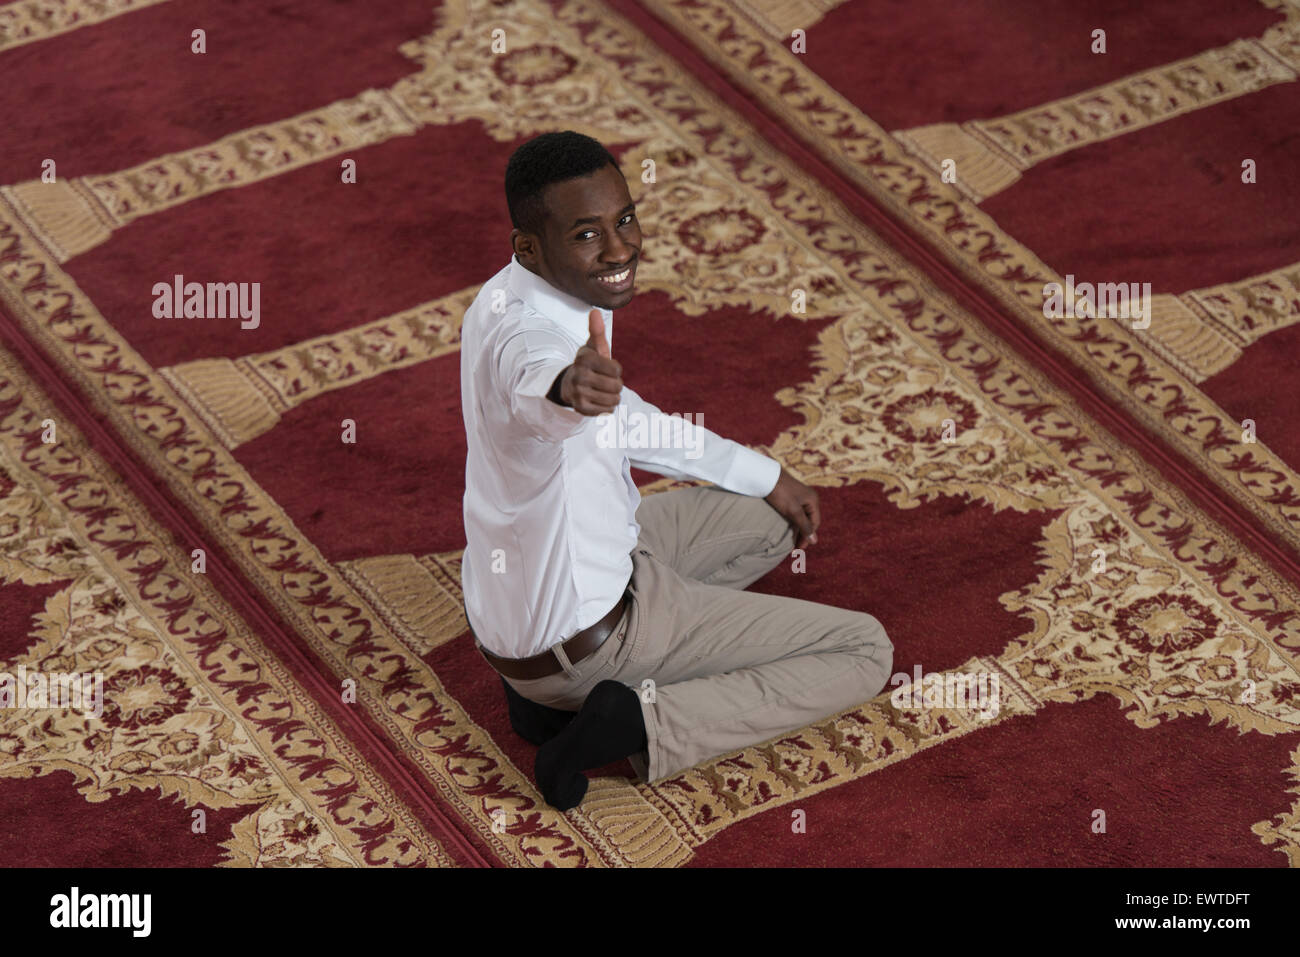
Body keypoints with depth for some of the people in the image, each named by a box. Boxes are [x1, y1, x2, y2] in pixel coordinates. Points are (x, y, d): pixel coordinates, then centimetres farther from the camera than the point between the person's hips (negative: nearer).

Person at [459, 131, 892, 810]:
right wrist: (570, 389, -81)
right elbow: (537, 389, -58)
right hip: (583, 634, -8)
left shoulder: (508, 296, -1)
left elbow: (616, 416, 16)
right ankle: (638, 721, -11)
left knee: (770, 521, 28)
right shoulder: (530, 335, -31)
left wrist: (764, 477, 20)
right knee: (863, 651, -2)